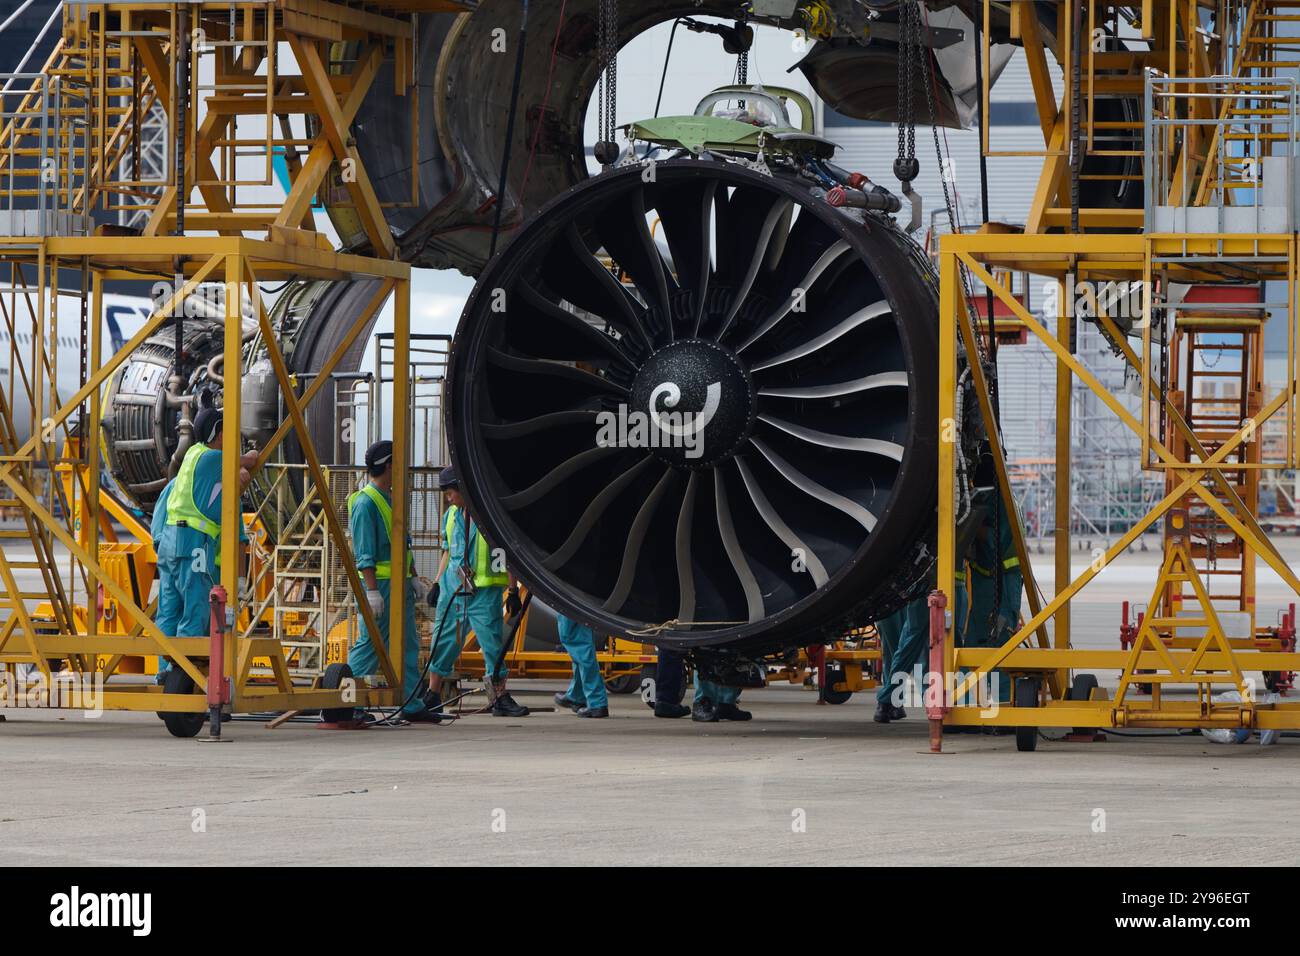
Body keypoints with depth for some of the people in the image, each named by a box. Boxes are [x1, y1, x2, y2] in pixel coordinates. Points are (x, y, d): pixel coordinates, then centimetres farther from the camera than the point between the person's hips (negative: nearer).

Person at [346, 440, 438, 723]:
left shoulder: (391, 499, 17)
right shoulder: (365, 503, -13)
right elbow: (364, 553, -18)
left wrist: (412, 578, 22)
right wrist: (372, 591, -22)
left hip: (400, 583, 10)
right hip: (380, 582, -10)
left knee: (407, 646, 8)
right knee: (371, 644, -8)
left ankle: (412, 706, 9)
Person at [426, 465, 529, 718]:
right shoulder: (452, 515, 11)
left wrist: (513, 591, -6)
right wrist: (437, 583, 17)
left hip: (484, 591, -5)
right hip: (453, 588, 5)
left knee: (493, 645, -4)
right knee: (443, 644, 8)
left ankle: (501, 699, 3)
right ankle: (433, 697, 17)